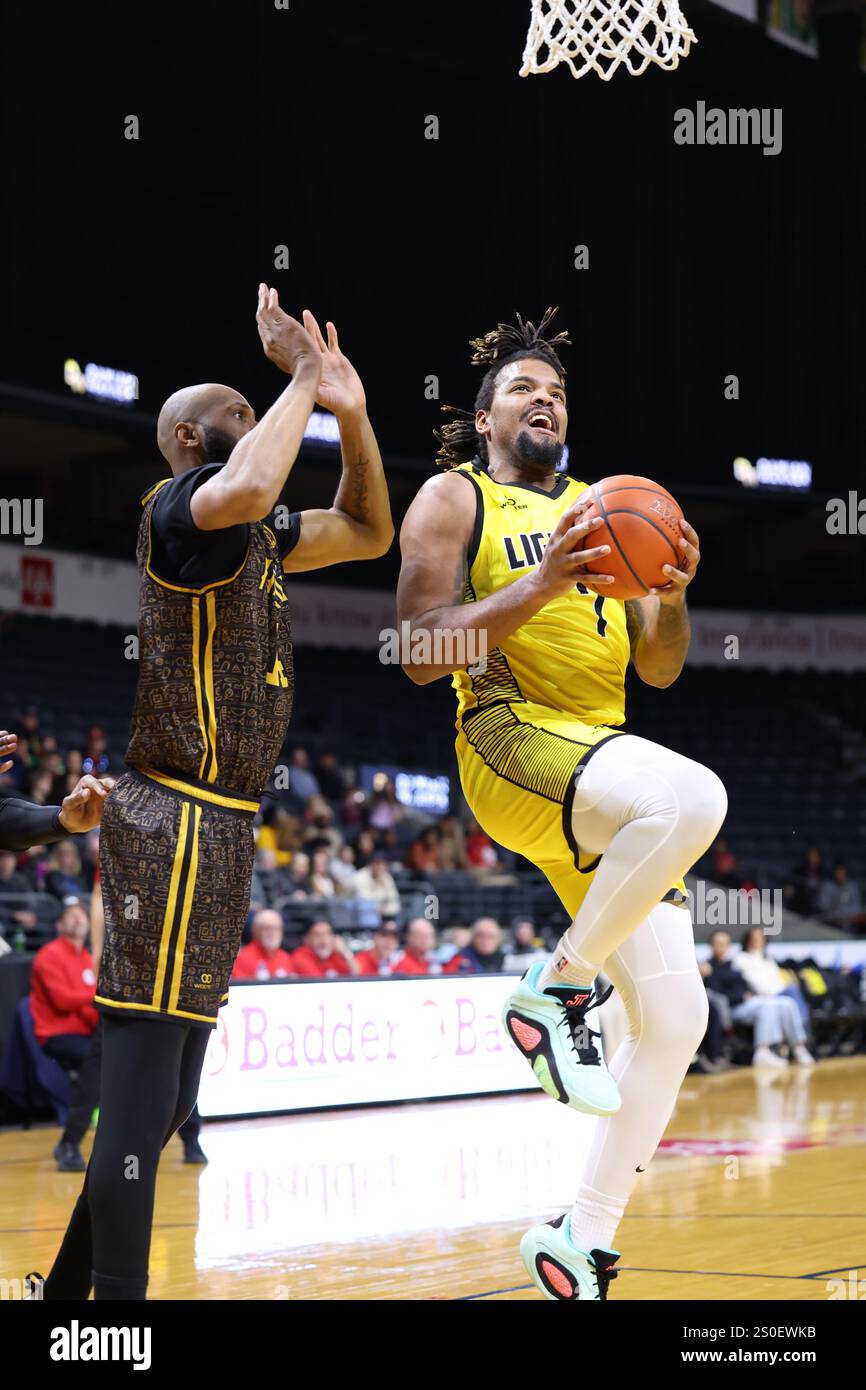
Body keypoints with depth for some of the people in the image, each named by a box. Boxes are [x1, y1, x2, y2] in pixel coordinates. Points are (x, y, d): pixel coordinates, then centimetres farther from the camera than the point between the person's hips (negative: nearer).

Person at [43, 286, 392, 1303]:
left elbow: (368, 534, 27)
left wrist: (349, 411, 11)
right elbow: (242, 491, -34)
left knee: (162, 1101, 14)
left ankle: (66, 1294, 21)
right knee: (140, 1107, -11)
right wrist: (303, 378, -19)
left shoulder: (256, 532, 19)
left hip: (216, 834, 10)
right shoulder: (180, 503, -10)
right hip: (178, 827, -10)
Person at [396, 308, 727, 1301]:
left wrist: (672, 595, -3)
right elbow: (420, 653, -7)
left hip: (602, 766, 7)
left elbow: (659, 669, 18)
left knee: (676, 1018, 1)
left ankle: (583, 1239, 13)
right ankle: (556, 989, -18)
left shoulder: (605, 512, 22)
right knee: (693, 796, -37)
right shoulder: (454, 499, 5)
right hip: (510, 741, -7)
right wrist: (539, 588, -18)